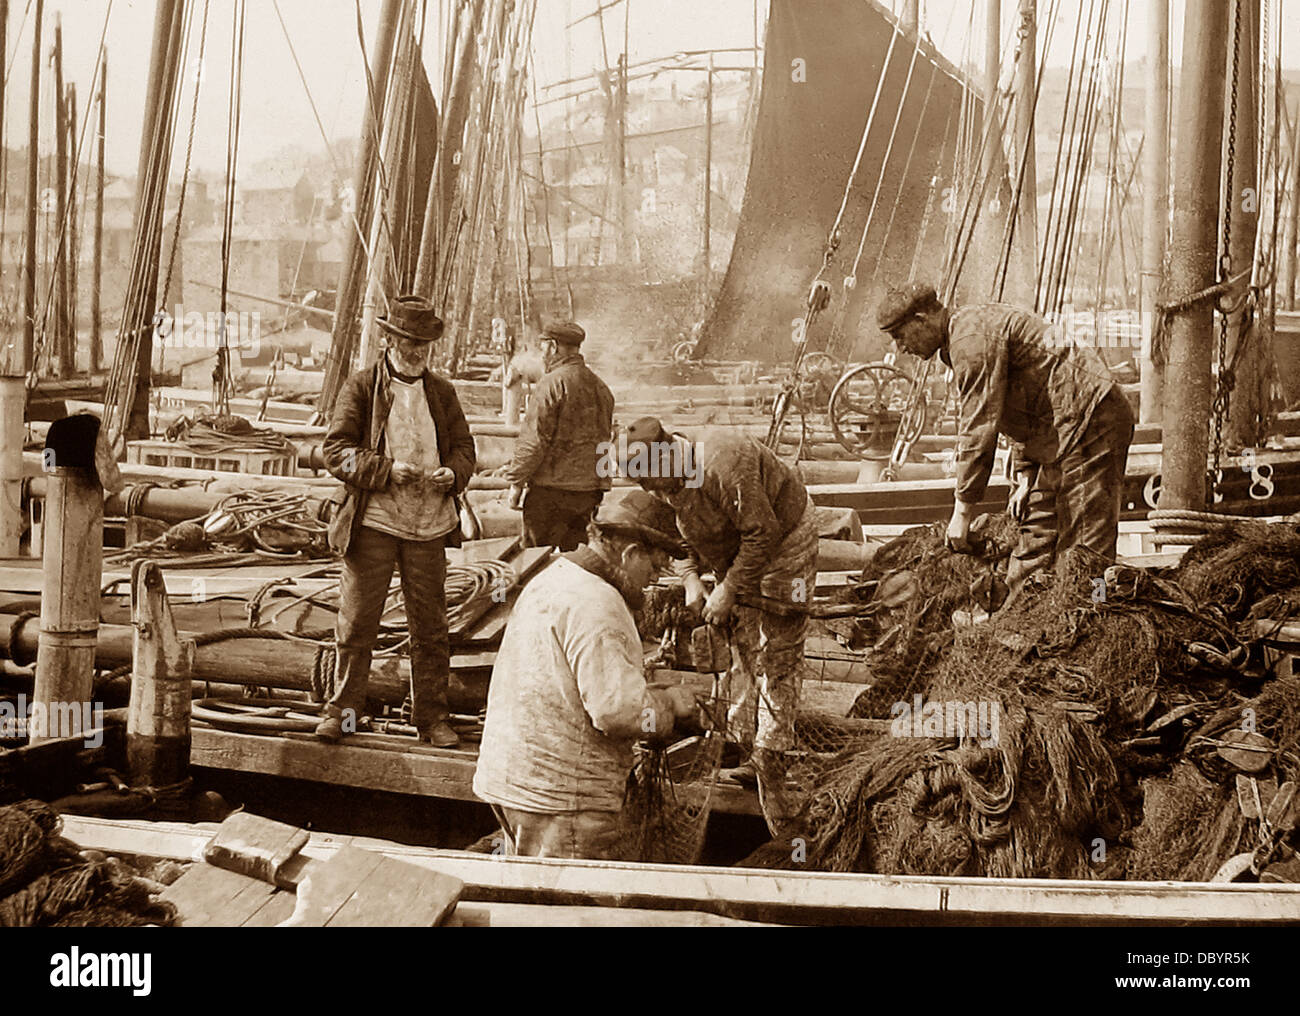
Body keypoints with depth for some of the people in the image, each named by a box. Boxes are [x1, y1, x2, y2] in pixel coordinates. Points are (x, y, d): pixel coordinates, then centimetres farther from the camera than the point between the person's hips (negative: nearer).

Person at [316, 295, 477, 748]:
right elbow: (336, 450, -4)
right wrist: (386, 469, -17)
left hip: (429, 525, 3)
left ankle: (432, 717, 17)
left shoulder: (441, 392, 11)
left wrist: (452, 473, -7)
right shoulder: (361, 387, 0)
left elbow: (463, 446, 15)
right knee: (356, 621, 1)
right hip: (373, 523, -3)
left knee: (430, 626, 7)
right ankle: (342, 710, 14)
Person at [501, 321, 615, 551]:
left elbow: (534, 439, -14)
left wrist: (516, 480, -6)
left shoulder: (552, 383, -11)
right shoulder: (601, 387, 13)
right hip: (590, 489, 7)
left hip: (552, 489, -7)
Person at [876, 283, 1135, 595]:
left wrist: (963, 511, -16)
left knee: (1083, 551, -11)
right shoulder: (972, 327, 17)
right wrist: (1026, 476, 15)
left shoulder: (971, 339, -17)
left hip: (1089, 419, -11)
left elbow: (980, 429, -21)